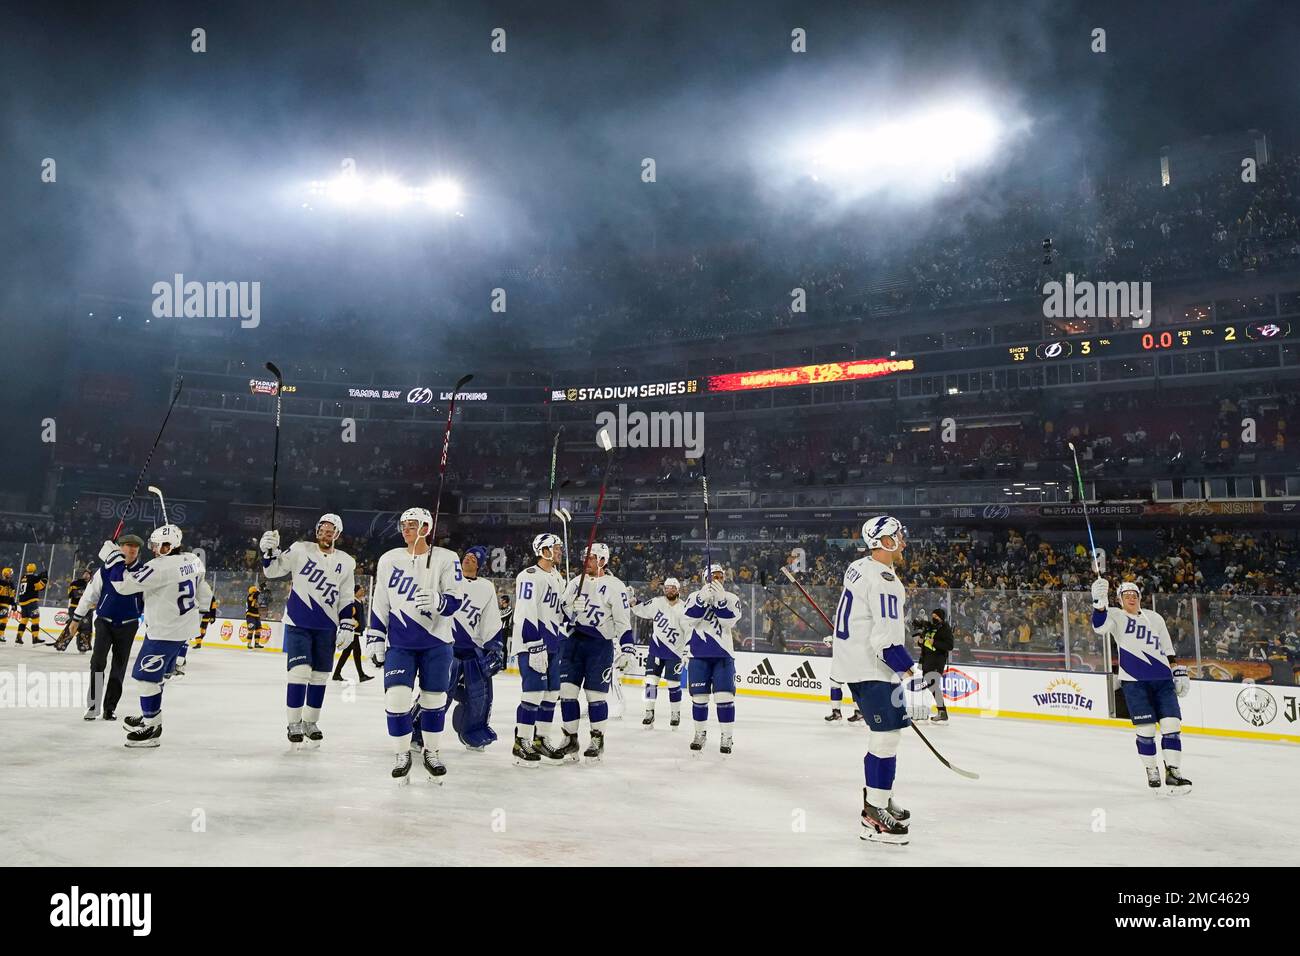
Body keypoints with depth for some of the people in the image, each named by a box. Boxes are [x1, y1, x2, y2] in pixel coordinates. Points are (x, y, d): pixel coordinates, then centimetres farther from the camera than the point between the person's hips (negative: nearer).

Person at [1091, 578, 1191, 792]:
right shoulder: (1115, 616, 3)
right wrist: (1100, 601, -32)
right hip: (1134, 681, -4)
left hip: (1162, 679, 4)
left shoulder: (1155, 618, 16)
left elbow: (1168, 649, 21)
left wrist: (1179, 672, 14)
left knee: (1172, 725, -3)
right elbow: (1100, 626, -18)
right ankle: (1151, 771, 12)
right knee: (1146, 729, -4)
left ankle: (1173, 773, 3)